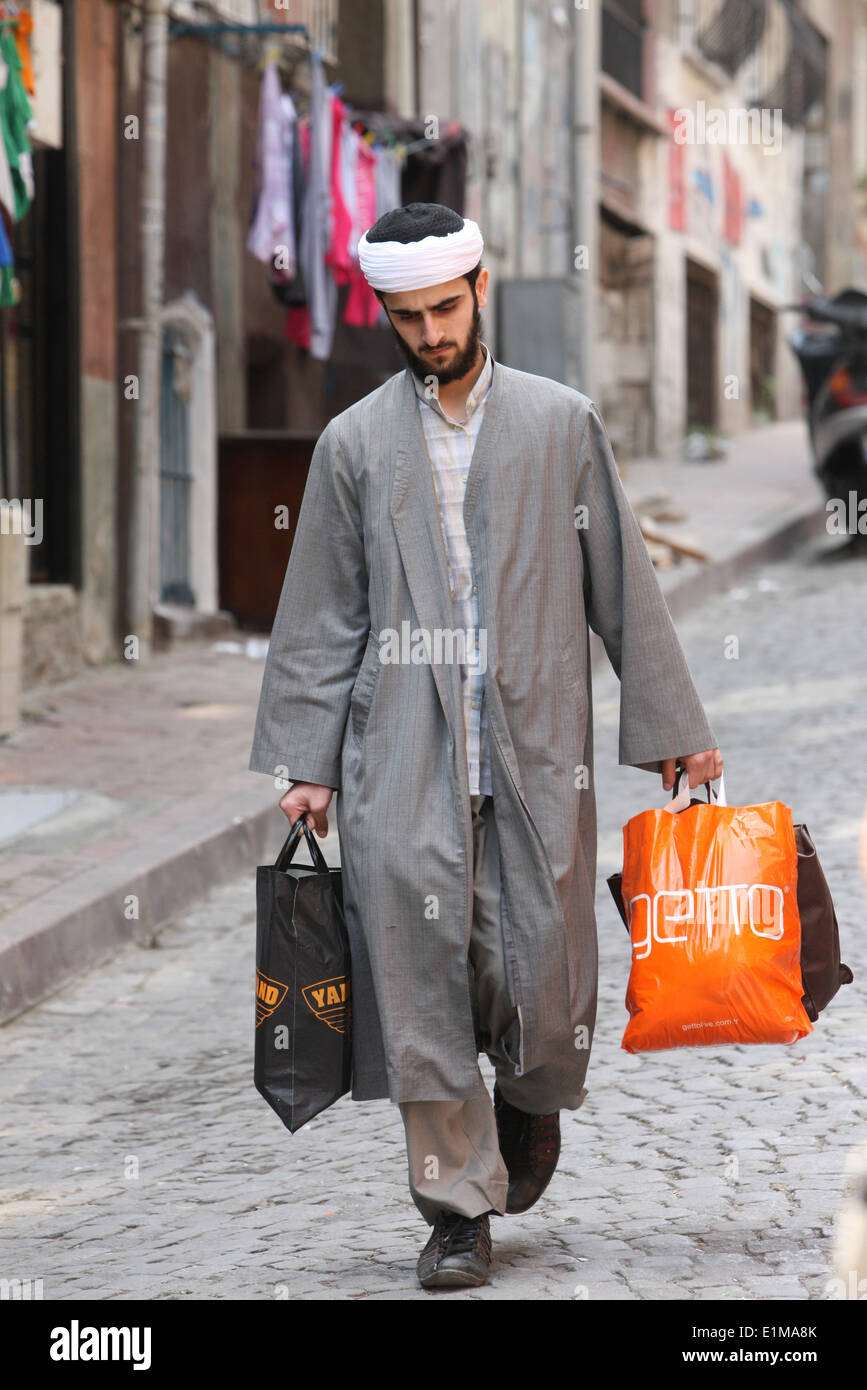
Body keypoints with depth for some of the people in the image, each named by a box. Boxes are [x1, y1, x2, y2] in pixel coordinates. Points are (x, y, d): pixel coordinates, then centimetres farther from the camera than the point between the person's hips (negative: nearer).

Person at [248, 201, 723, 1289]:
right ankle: (460, 1209, 3)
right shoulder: (354, 444, 10)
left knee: (542, 959, -3)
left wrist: (672, 728, 8)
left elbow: (622, 584, 9)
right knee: (419, 964, -6)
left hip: (535, 746, 0)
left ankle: (531, 1098, 31)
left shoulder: (562, 424, 8)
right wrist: (306, 765, 5)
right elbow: (321, 616, 11)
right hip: (402, 753, 0)